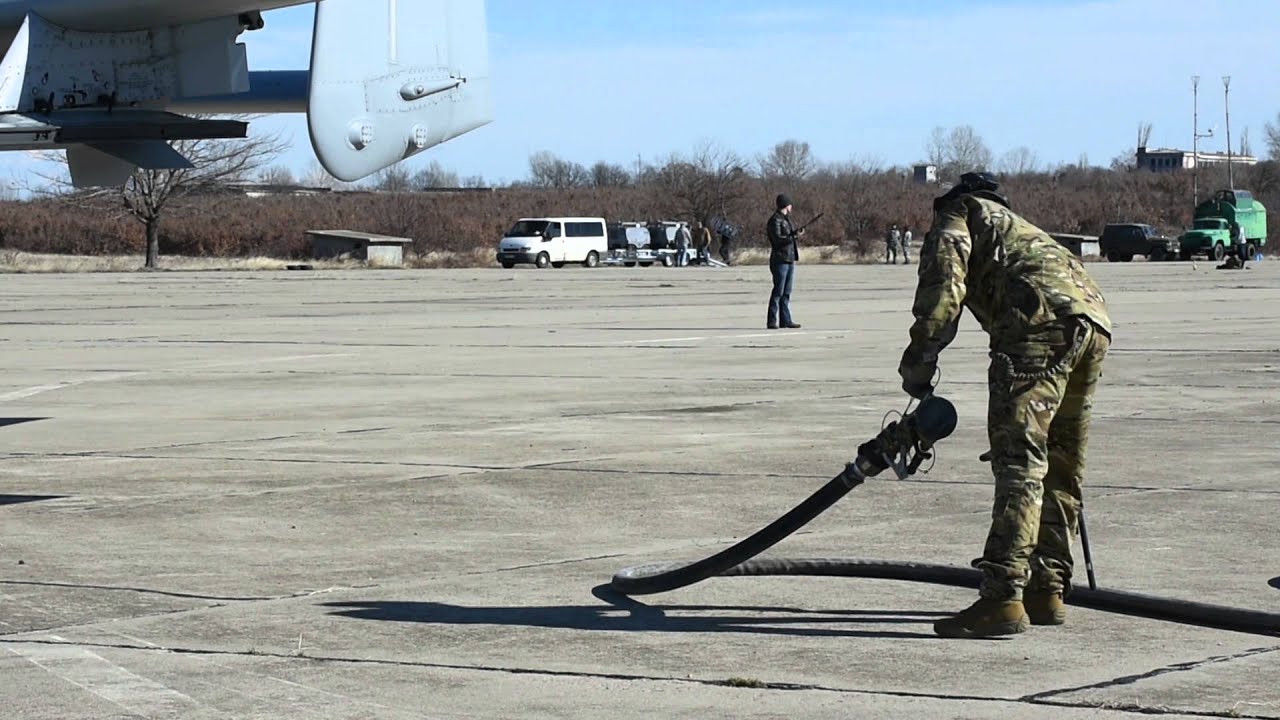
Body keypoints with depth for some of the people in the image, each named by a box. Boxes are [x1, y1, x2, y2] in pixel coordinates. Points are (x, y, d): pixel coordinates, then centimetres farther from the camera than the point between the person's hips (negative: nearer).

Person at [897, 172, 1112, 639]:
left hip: (1042, 321, -8)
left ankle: (1003, 598, -20)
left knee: (1019, 464, -13)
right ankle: (1048, 591, 21)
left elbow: (943, 288, 0)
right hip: (1094, 321, 8)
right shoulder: (1020, 229, 42)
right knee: (1060, 469, 17)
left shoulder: (960, 215, 20)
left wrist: (917, 365, 3)